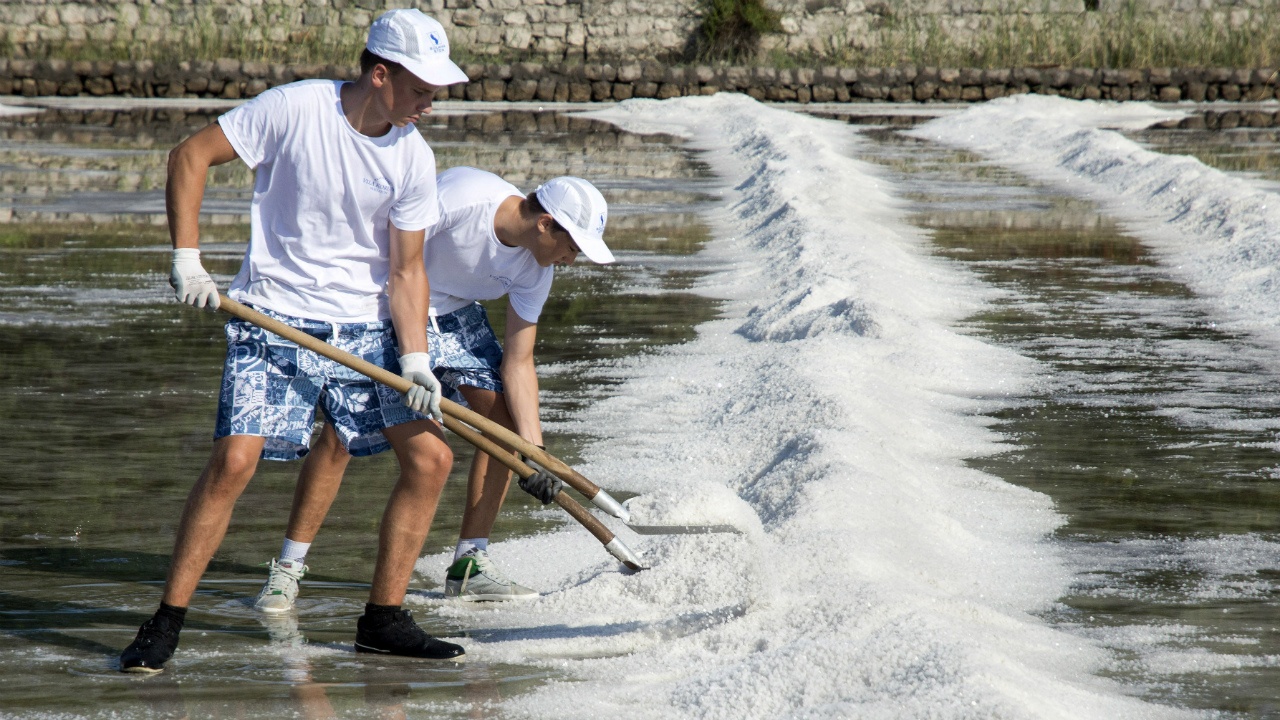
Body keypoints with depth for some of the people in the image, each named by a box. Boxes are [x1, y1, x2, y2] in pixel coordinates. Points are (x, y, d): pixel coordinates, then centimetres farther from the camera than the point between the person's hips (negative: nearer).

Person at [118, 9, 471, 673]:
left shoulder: (414, 158, -3)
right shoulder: (294, 109, -15)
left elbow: (405, 269, 2)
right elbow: (190, 156, -7)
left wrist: (414, 358, -11)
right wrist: (187, 260, -13)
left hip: (363, 330, 5)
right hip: (272, 320, -4)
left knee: (430, 457, -3)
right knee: (234, 460, -18)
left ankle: (383, 619, 9)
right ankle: (166, 623, -6)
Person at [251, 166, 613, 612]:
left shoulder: (535, 270, -11)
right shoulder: (460, 196, -32)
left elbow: (518, 362, -7)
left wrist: (534, 450, -16)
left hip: (453, 313, 7)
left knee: (505, 419, -4)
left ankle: (469, 566, 6)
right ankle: (287, 570, -6)